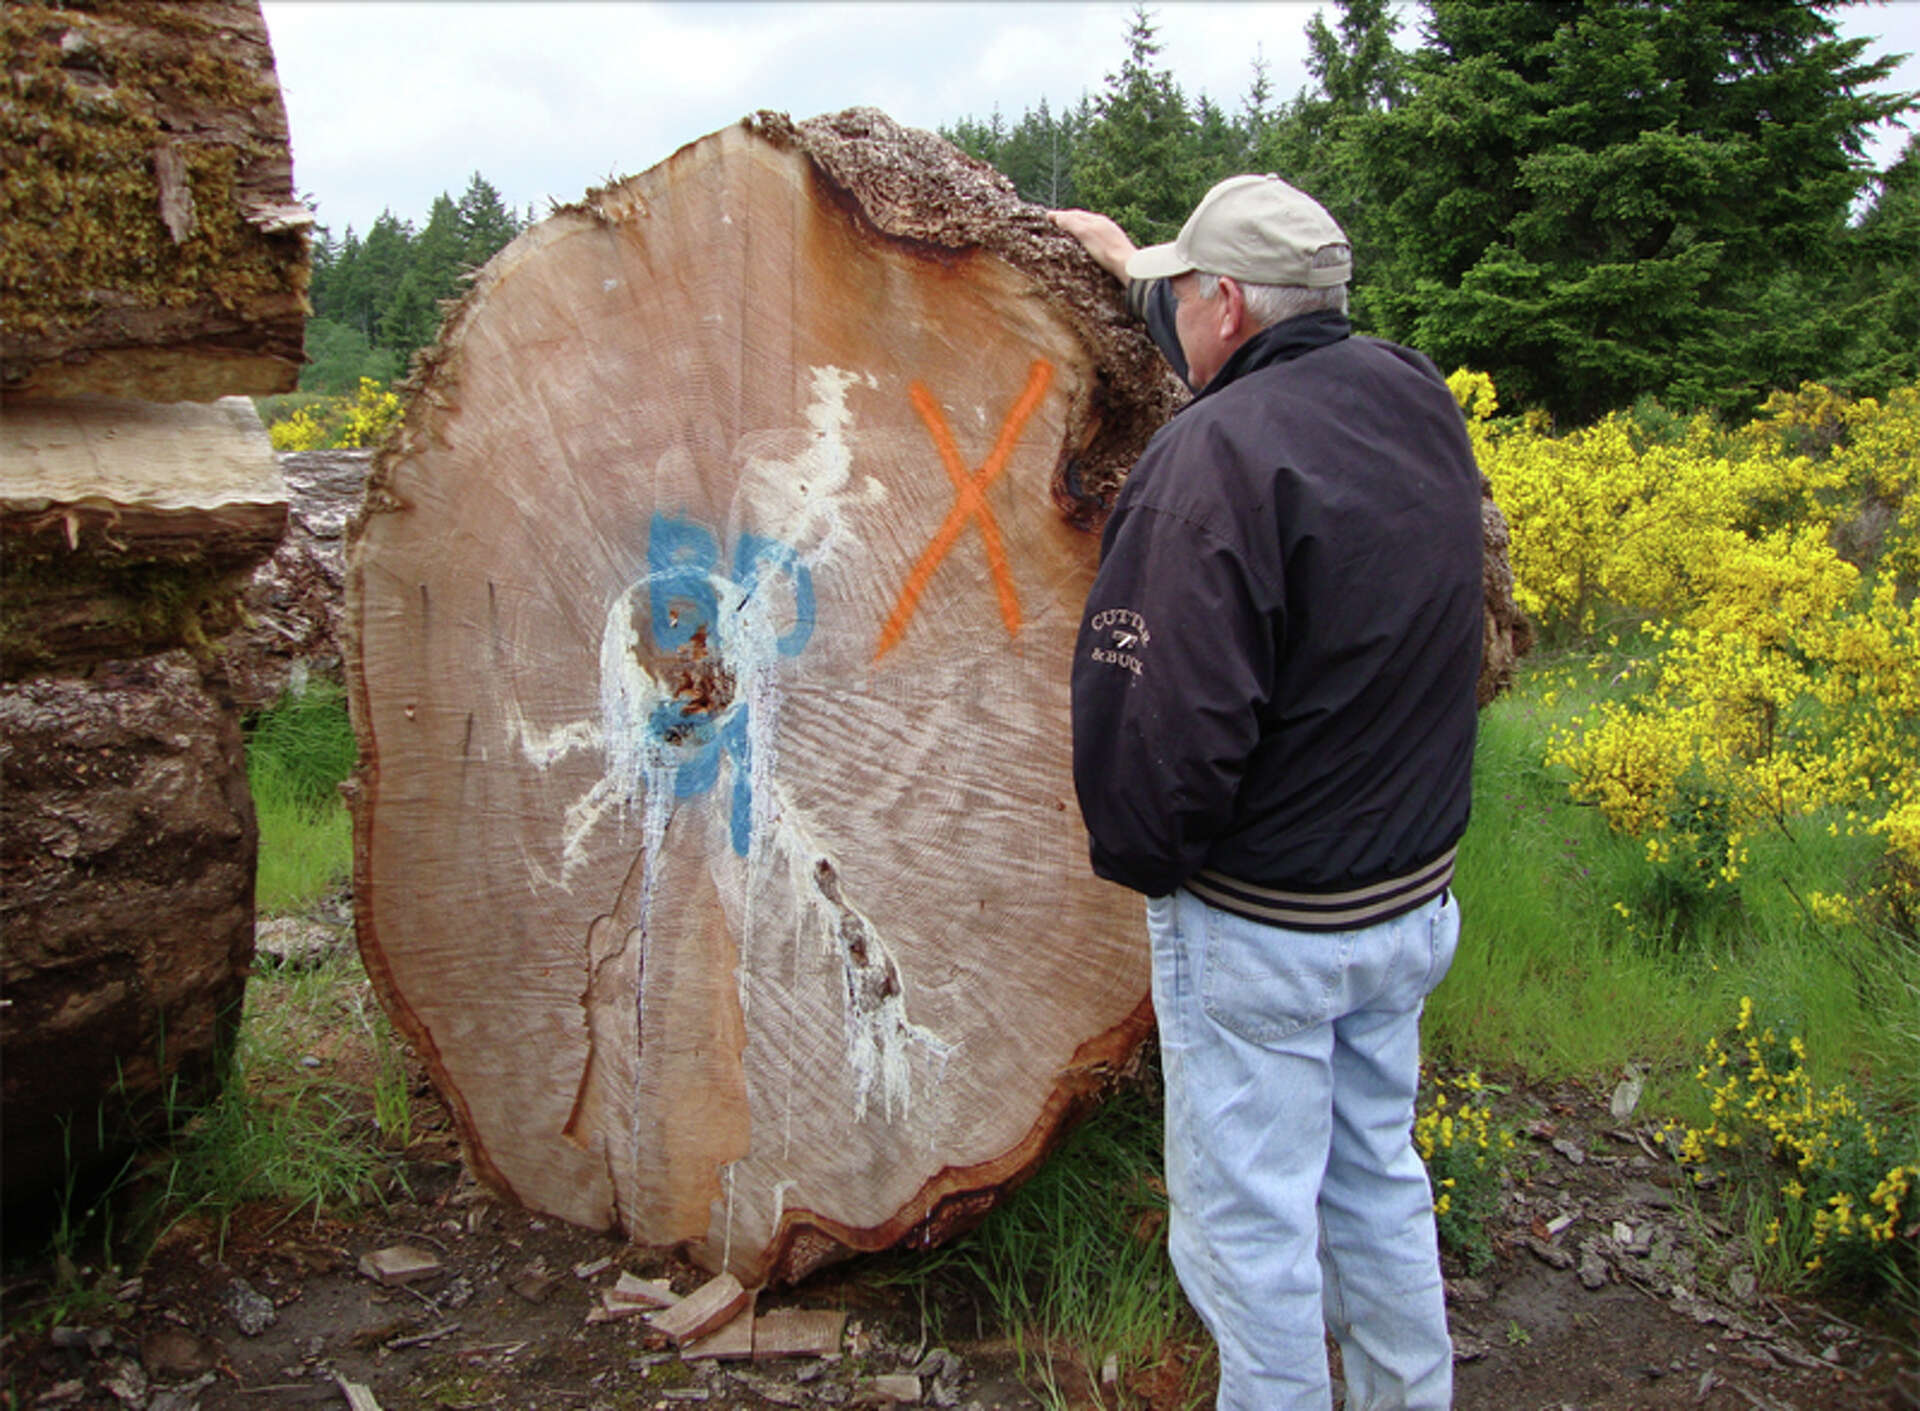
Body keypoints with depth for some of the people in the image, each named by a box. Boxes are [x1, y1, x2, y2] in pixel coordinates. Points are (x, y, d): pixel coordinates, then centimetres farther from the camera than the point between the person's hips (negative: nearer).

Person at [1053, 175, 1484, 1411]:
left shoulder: (1215, 453, -24)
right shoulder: (1416, 397, 2)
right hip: (1414, 899, 8)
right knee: (1377, 1180, 24)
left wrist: (1137, 859, -7)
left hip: (1261, 930, -8)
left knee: (1249, 1221, 9)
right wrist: (1130, 268, 36)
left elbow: (1160, 717, -28)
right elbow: (1274, 362, 24)